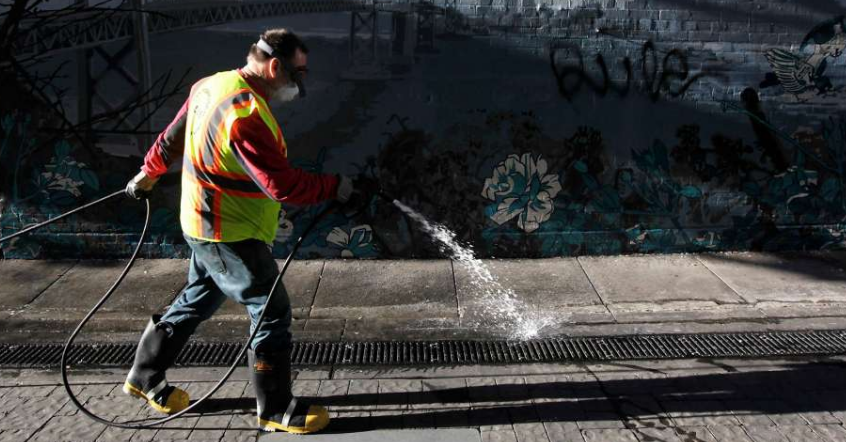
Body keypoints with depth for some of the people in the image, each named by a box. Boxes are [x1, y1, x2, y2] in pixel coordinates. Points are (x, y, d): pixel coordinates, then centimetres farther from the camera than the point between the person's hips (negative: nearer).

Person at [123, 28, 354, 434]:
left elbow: (173, 135, 16)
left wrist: (149, 173, 29)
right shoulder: (246, 114, -27)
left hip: (206, 223, 10)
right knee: (272, 312, -1)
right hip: (229, 234, -10)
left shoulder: (211, 85, 3)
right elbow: (282, 184, -29)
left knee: (197, 302, 24)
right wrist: (333, 187, -17)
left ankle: (144, 378, 40)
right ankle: (275, 410, 13)